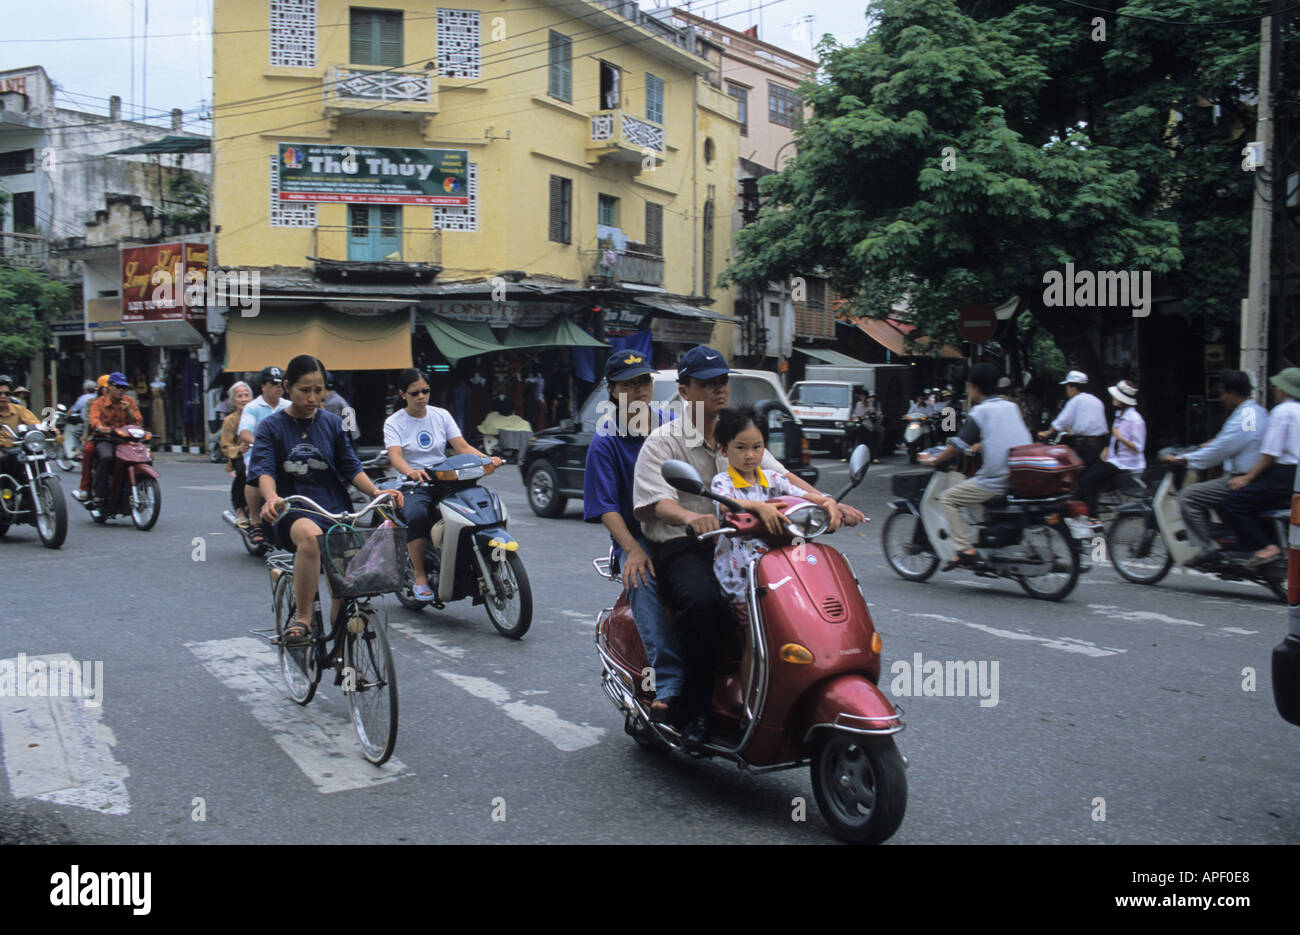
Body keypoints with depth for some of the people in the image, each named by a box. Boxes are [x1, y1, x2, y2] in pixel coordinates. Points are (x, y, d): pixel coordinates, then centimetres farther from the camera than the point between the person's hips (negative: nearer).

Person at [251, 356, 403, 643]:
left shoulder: (332, 423, 13)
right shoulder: (272, 426, 5)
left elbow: (350, 467, 11)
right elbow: (263, 469, -9)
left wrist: (376, 491, -8)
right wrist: (272, 498, -30)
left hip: (336, 511, 3)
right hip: (293, 512, -3)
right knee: (309, 535, -39)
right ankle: (302, 619, -29)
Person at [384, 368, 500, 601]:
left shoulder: (441, 415, 12)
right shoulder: (394, 422, 3)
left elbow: (462, 446, 3)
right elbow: (394, 455, -14)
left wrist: (487, 459, -17)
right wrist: (411, 472, -37)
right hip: (413, 485, -3)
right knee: (417, 515, -36)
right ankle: (420, 578, -22)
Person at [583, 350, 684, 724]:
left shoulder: (674, 426, 11)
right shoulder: (605, 441, 2)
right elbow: (606, 507, -4)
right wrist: (632, 550, -19)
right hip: (637, 537, -2)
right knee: (641, 580, -36)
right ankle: (670, 685, -41)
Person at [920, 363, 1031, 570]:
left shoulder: (980, 411, -6)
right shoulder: (1011, 406, 14)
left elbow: (959, 446, -8)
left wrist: (934, 460, 5)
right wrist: (977, 447, 38)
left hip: (996, 481, -8)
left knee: (947, 498, 3)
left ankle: (965, 549, -8)